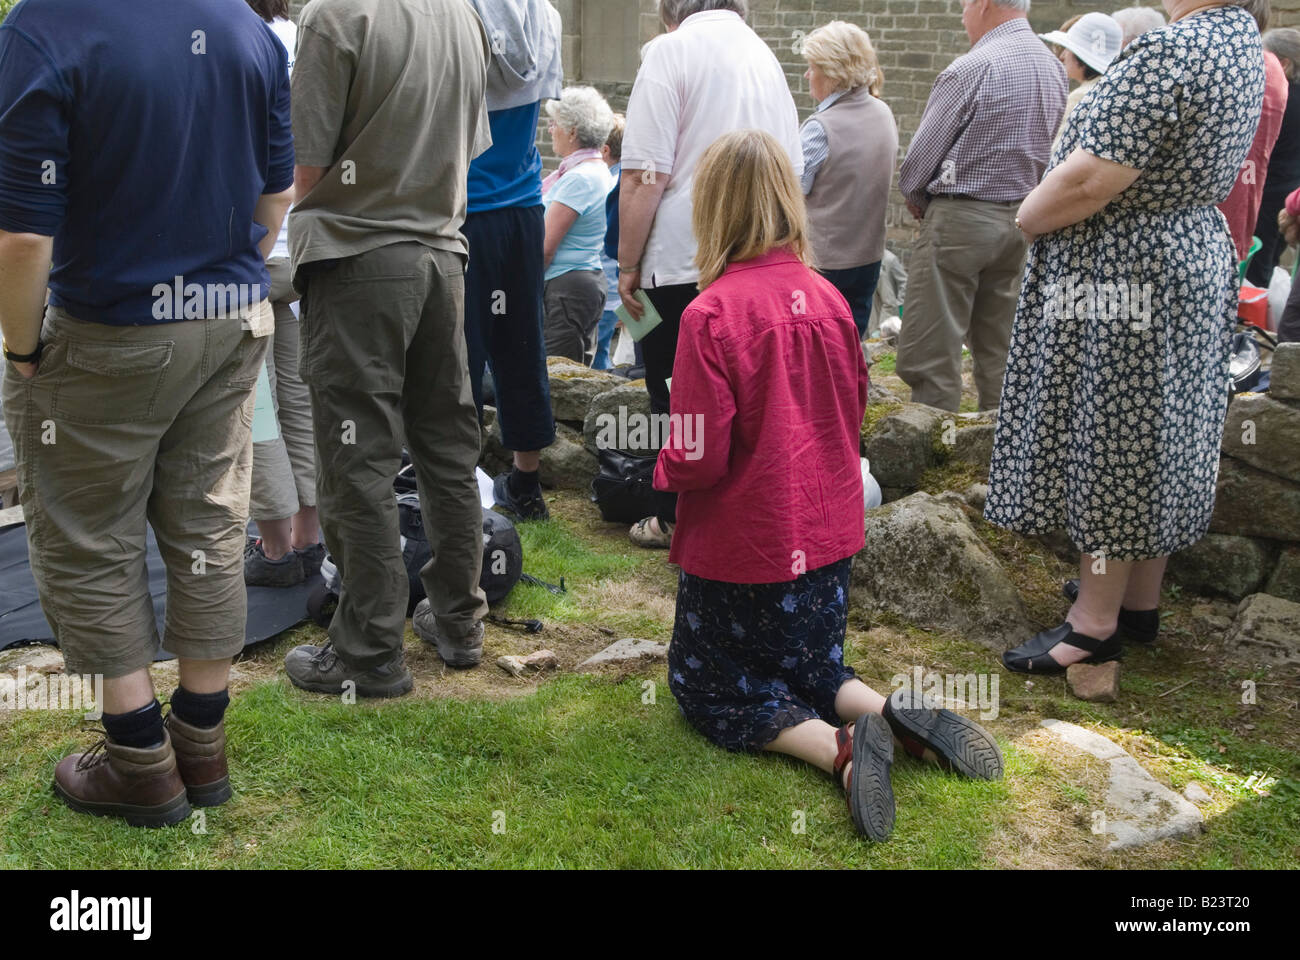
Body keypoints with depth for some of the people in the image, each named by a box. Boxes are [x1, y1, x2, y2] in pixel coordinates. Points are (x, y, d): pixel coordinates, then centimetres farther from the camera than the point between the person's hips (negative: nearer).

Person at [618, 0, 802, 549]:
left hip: (683, 262, -6)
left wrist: (628, 264, -5)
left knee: (675, 401, 5)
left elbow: (645, 176, -13)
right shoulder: (765, 56, 16)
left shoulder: (671, 50, -5)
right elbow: (793, 172, 24)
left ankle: (678, 520, 14)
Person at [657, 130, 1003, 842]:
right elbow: (853, 411, 8)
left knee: (711, 688, 15)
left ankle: (840, 748, -10)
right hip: (827, 535, 6)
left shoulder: (710, 315, -23)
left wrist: (663, 469, 0)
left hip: (743, 548, -6)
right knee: (810, 669, 28)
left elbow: (699, 458, -21)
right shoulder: (827, 298, -4)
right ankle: (899, 716, -1)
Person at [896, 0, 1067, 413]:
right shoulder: (1053, 67, 9)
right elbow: (1049, 151, 14)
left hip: (960, 219, -8)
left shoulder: (972, 68, -14)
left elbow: (921, 152, -9)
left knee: (929, 357, -4)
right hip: (1022, 218, 8)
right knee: (1000, 353, 13)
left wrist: (915, 199, 9)